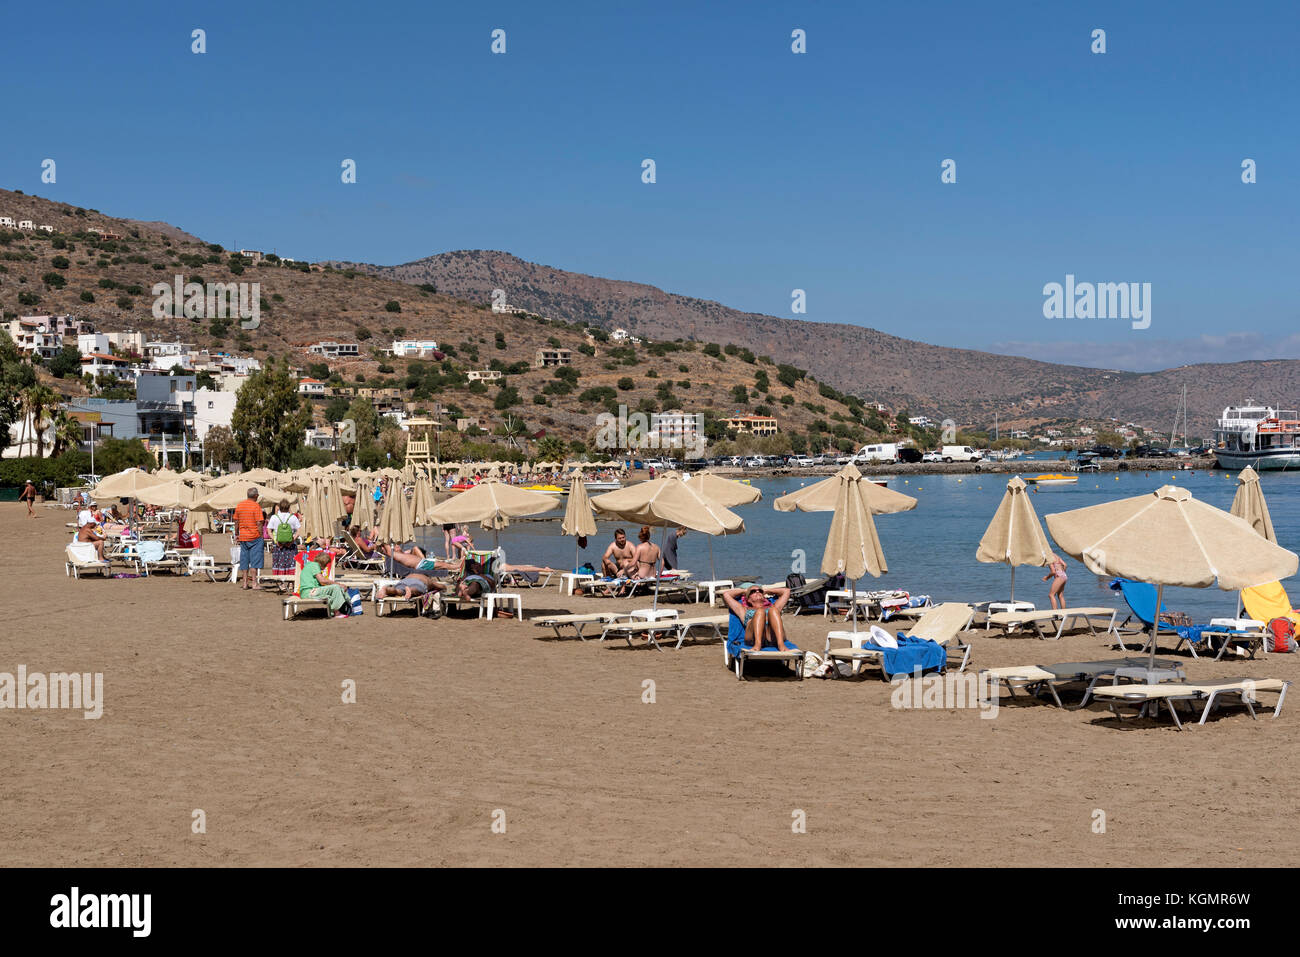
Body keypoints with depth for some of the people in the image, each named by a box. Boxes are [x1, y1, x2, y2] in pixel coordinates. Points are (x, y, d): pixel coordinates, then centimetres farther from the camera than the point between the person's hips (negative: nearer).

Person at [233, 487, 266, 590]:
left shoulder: (239, 505, 7)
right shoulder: (256, 506, -11)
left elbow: (236, 521, 11)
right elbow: (259, 523, -14)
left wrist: (236, 534, 19)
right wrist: (261, 535, -7)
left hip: (243, 536, 5)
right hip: (254, 537, -5)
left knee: (244, 560, 11)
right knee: (254, 560, -2)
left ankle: (245, 583, 14)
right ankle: (253, 583, -6)